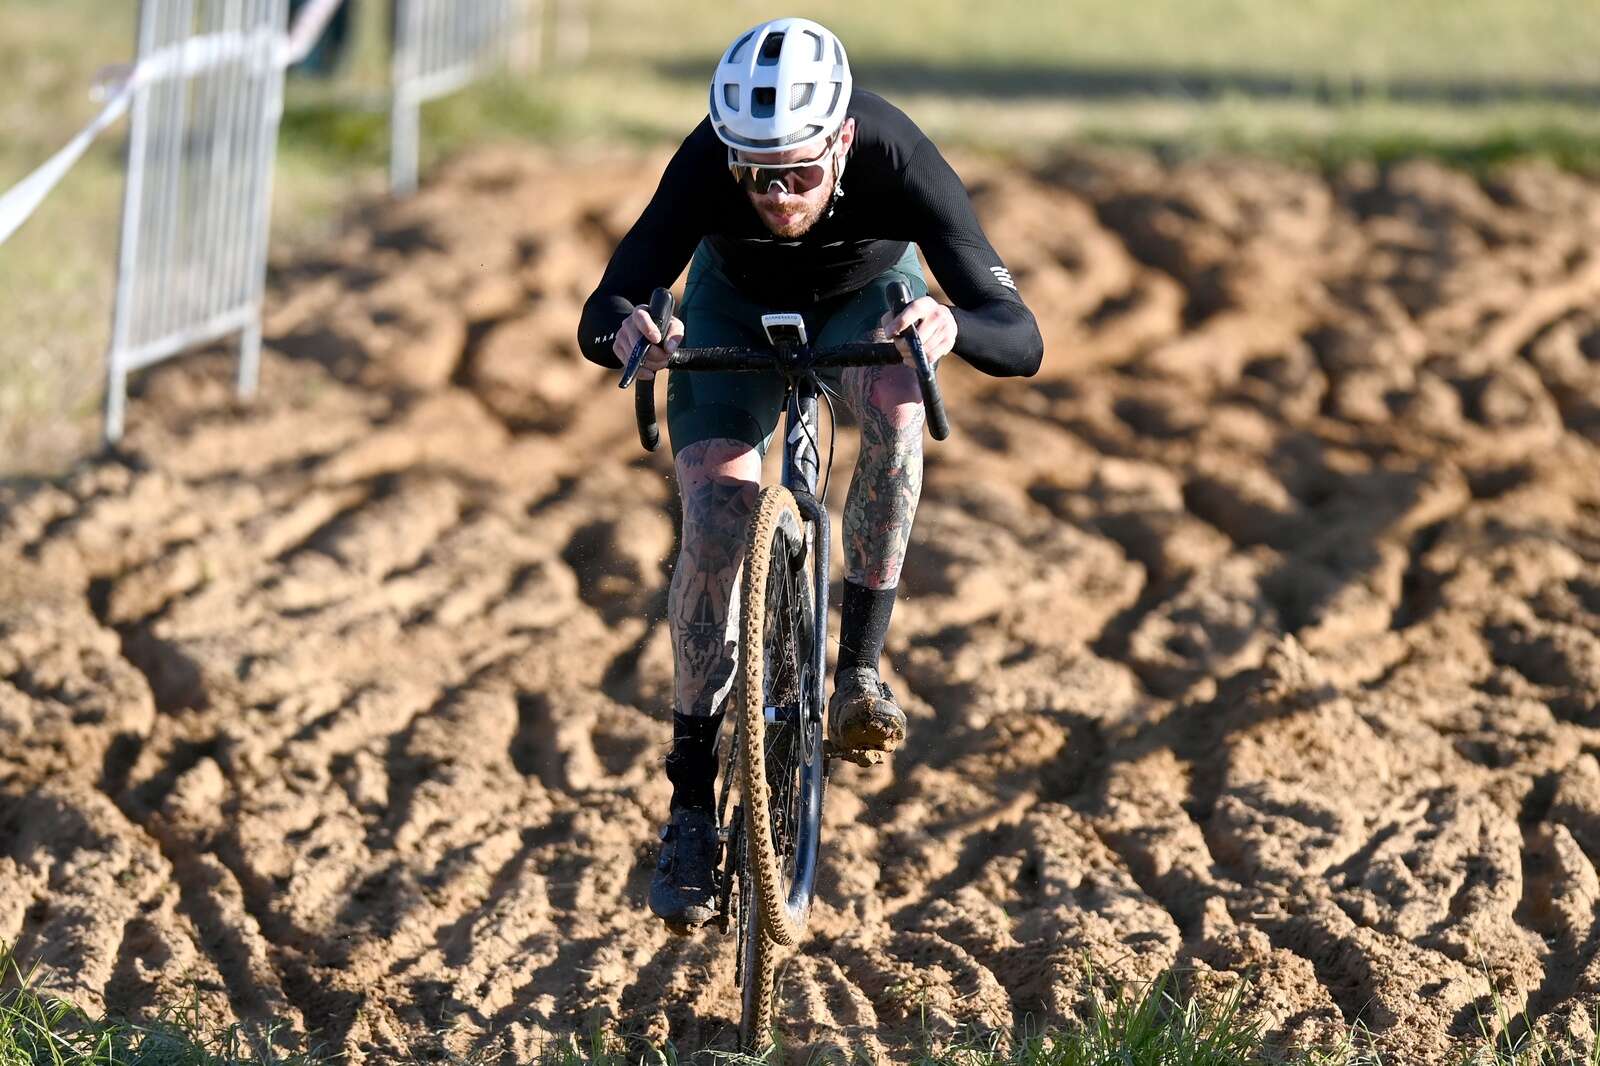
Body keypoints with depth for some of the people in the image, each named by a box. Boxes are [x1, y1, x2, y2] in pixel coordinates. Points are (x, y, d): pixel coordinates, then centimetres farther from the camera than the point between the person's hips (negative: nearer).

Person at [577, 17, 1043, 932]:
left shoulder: (898, 161, -40)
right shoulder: (705, 167, -38)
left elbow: (1021, 340, -42)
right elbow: (601, 315, -39)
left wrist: (951, 326, -65)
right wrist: (623, 333, -64)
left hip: (869, 293, 0)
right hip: (737, 307, 0)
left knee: (896, 403, -34)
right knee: (715, 521, -16)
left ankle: (861, 667, -20)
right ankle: (692, 804, -7)